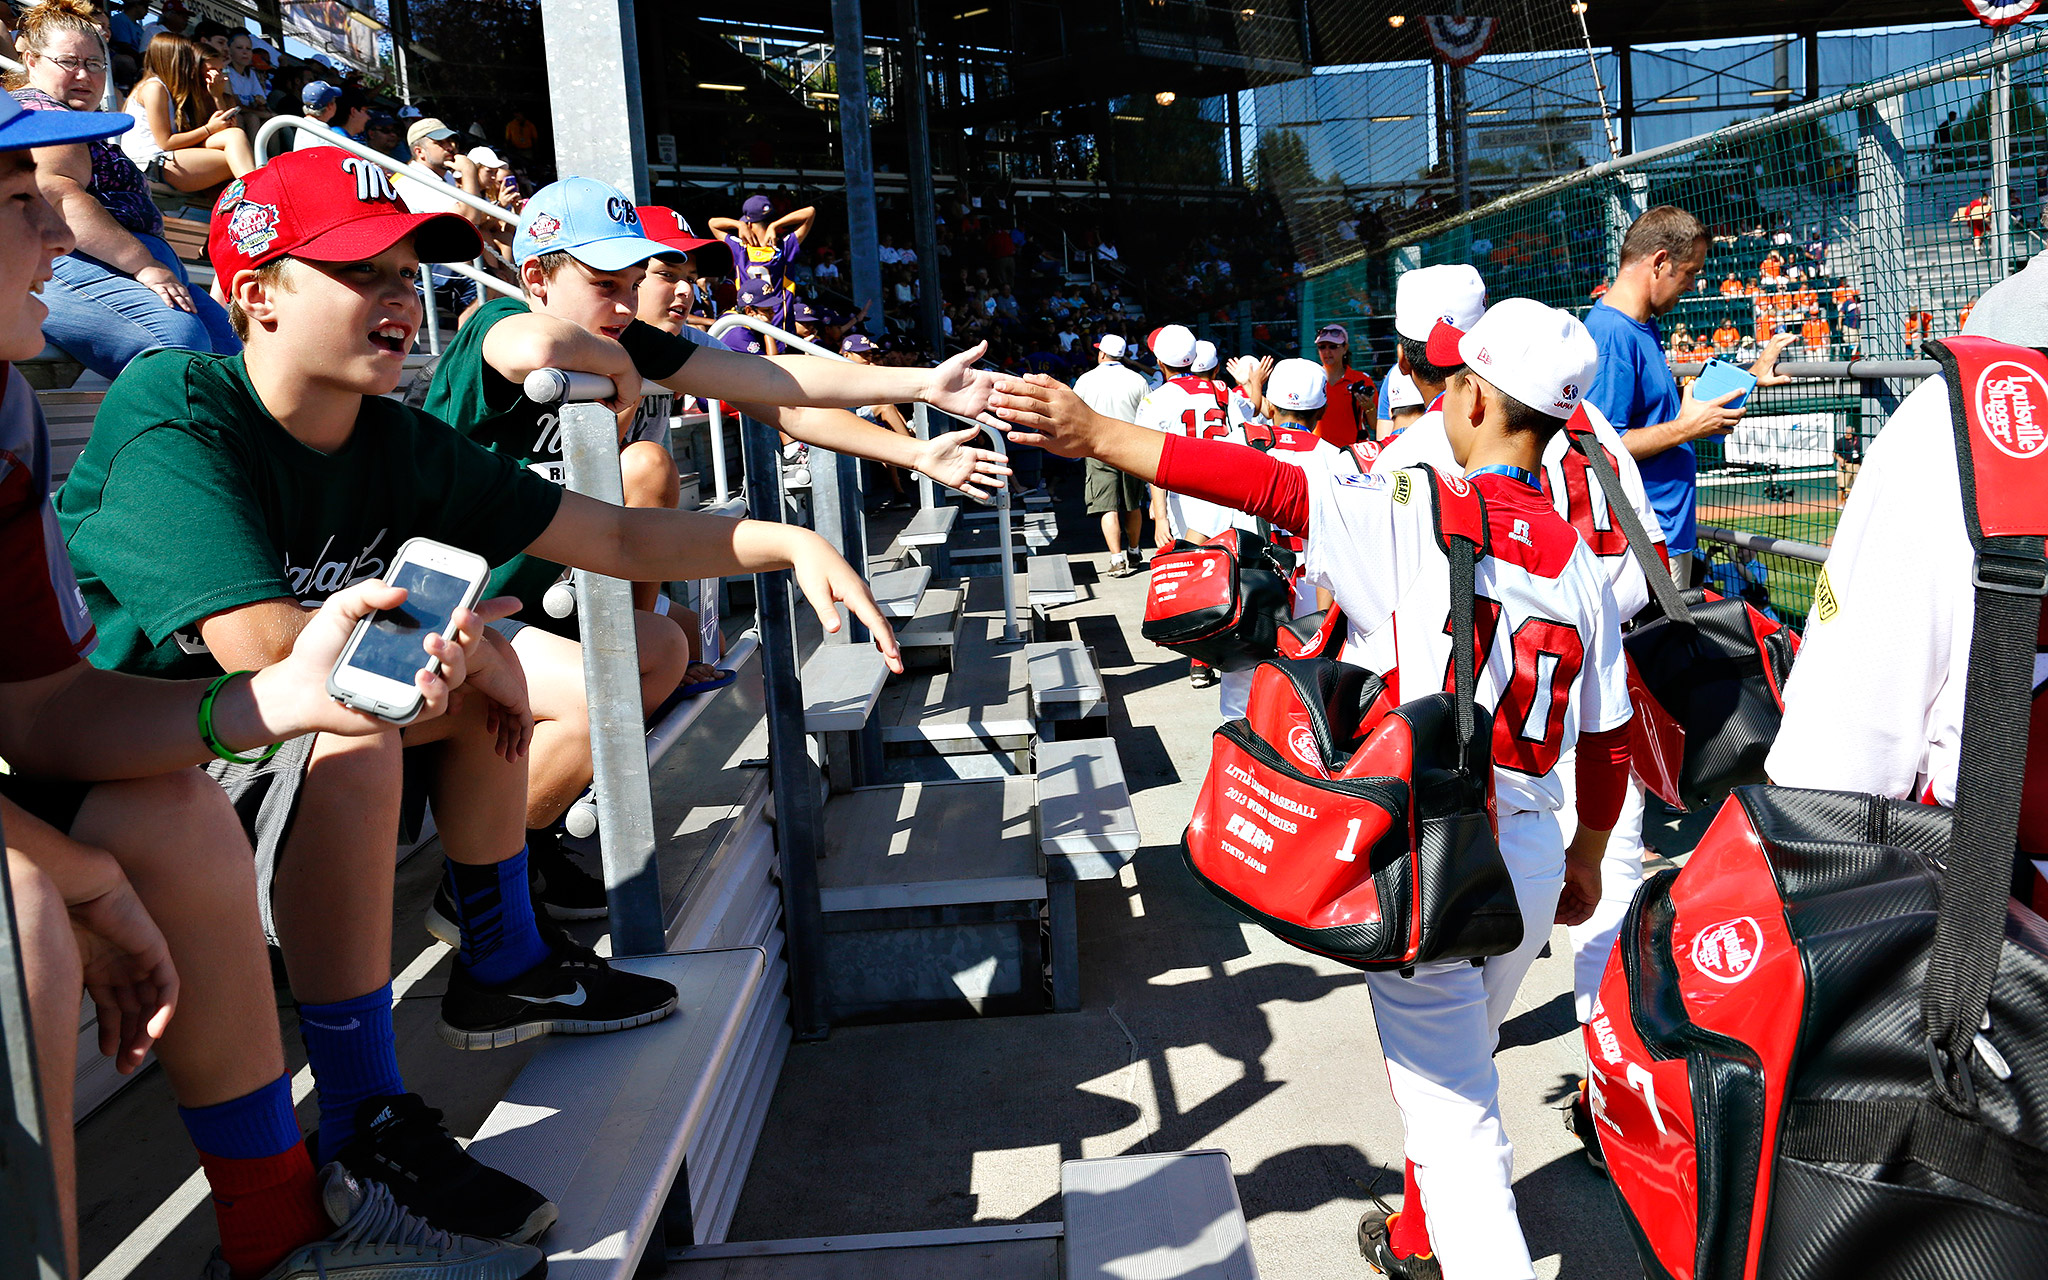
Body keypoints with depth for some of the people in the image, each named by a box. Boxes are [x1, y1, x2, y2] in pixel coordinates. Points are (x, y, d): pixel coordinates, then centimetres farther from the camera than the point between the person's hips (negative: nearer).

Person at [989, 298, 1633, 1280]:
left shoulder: (1409, 516, -14)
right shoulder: (1579, 560, 3)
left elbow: (1266, 485, -25)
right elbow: (1609, 737, 9)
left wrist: (1098, 434, -24)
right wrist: (1587, 855, 24)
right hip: (1533, 851, 7)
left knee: (1450, 1114, 3)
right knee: (1459, 1072, 28)